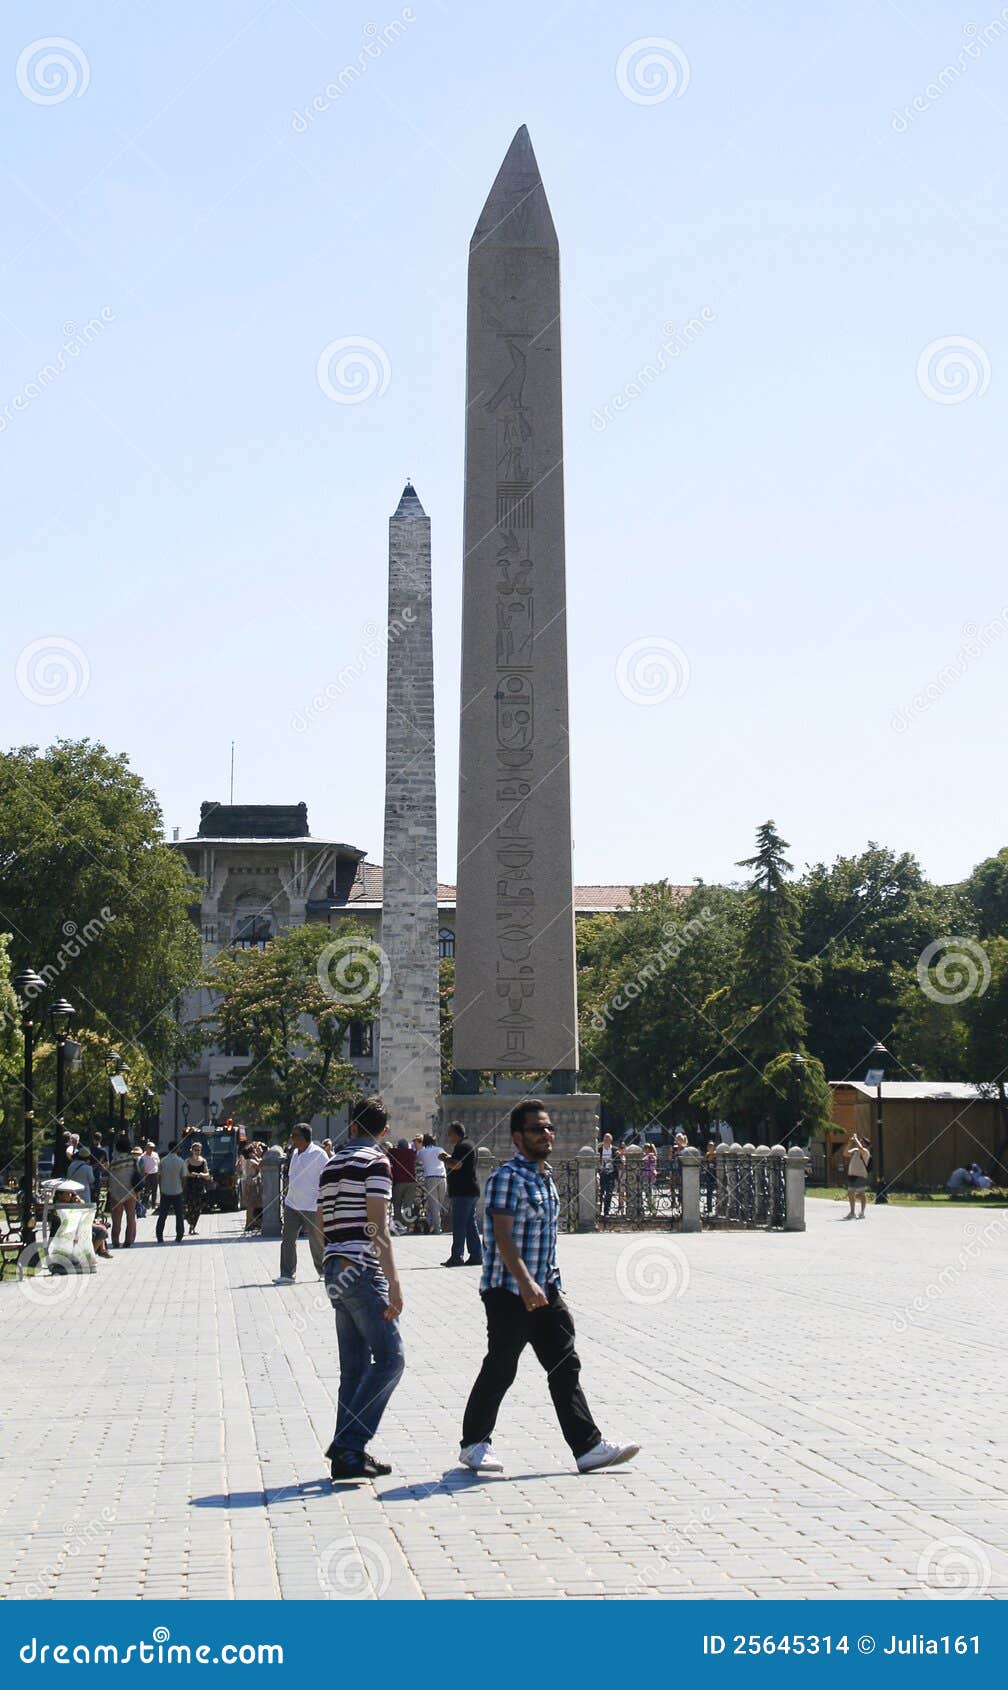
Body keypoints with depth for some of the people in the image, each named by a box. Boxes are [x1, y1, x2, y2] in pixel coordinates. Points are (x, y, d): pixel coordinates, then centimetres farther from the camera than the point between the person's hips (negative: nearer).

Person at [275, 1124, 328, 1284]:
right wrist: (288, 1195, 17)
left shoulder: (318, 1154, -13)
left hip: (312, 1206, -7)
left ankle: (323, 1271, 24)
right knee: (287, 1240, 0)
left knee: (317, 1241, 6)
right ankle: (287, 1275, 3)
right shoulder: (295, 1153, 10)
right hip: (292, 1204, 7)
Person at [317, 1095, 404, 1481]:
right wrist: (393, 1284, -17)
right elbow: (378, 1227, -16)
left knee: (355, 1366, 11)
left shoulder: (332, 1163, 16)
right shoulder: (375, 1162, -8)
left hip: (335, 1271, 9)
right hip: (363, 1271, -9)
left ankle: (347, 1453, 10)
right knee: (389, 1360, -6)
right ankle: (348, 1445, -12)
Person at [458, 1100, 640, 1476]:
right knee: (500, 1370, 1)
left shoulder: (545, 1177, 15)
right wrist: (525, 1284, -30)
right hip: (509, 1291, -8)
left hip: (545, 1291, 9)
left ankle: (588, 1447, 5)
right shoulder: (507, 1177, -13)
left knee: (566, 1366, 4)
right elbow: (502, 1237, -21)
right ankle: (474, 1444, 17)